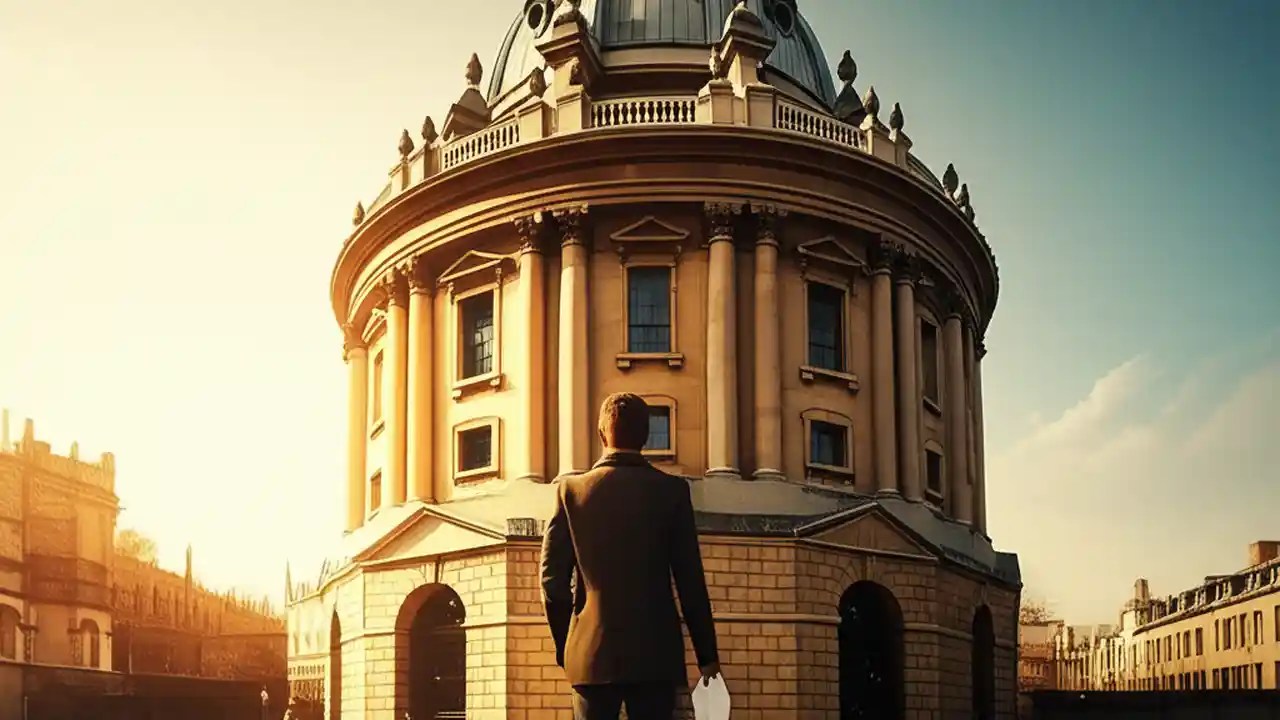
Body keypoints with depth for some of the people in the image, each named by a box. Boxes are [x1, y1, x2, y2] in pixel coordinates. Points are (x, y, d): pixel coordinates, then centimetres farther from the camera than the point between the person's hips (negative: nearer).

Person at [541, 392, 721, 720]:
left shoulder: (572, 489, 1)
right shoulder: (671, 490, -2)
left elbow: (553, 578, 2)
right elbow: (690, 580, -2)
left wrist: (565, 646, 14)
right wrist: (707, 654, 6)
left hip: (592, 651, 1)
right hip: (656, 653, -1)